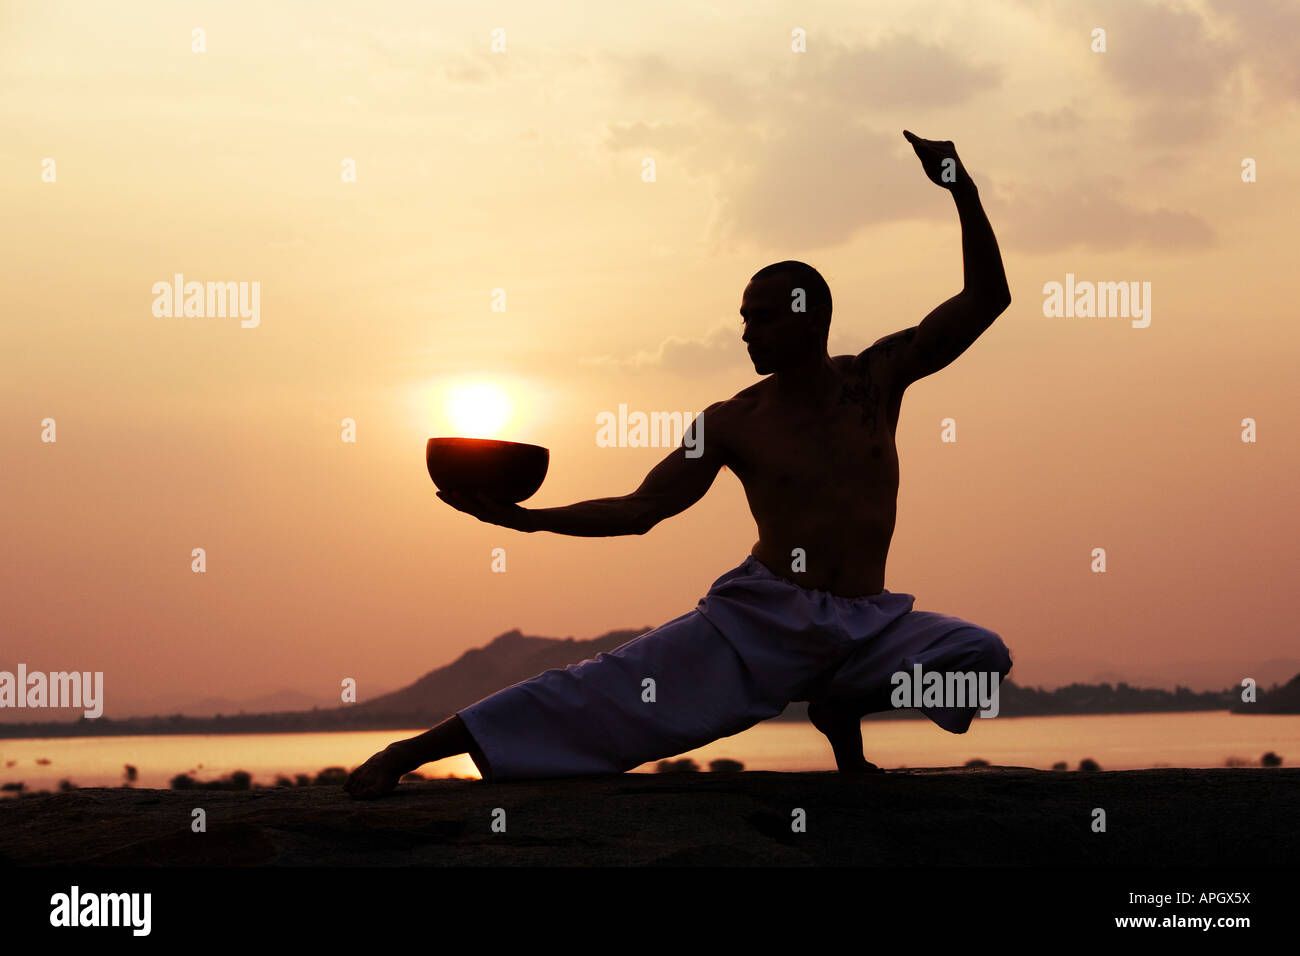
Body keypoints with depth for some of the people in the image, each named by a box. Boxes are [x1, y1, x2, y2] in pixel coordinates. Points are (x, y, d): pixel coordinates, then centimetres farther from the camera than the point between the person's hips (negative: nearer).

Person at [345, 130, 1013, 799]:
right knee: (617, 688, -17)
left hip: (869, 625, 2)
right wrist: (527, 518, -9)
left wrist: (962, 190, -8)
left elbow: (987, 297, 3)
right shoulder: (734, 423, 3)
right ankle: (410, 753, -17)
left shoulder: (876, 379, 5)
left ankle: (841, 707, 1)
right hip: (762, 616, -2)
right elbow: (640, 509, 3)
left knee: (980, 656, -24)